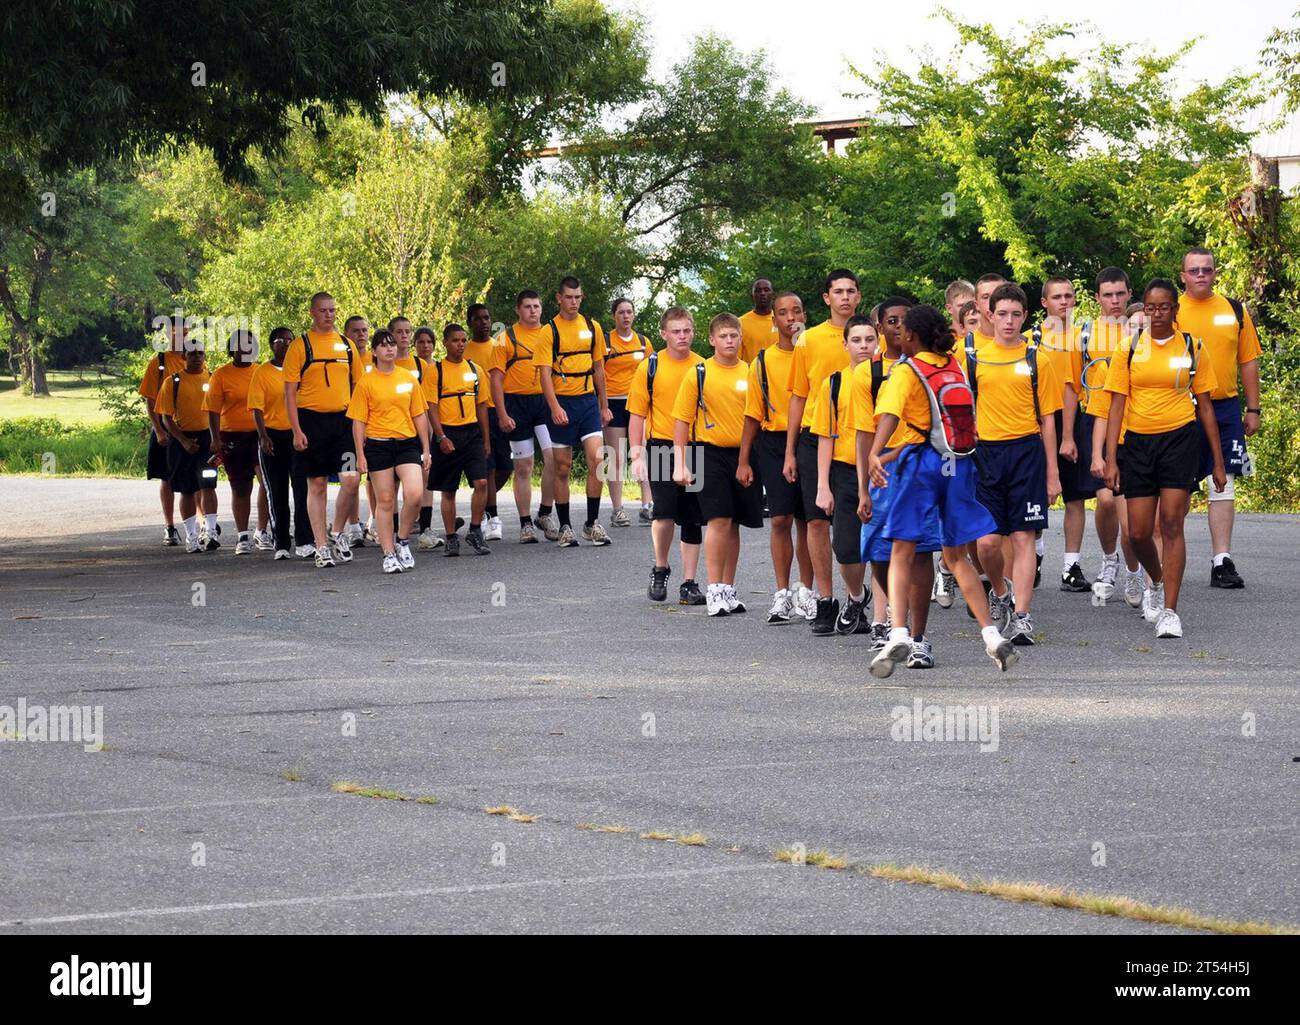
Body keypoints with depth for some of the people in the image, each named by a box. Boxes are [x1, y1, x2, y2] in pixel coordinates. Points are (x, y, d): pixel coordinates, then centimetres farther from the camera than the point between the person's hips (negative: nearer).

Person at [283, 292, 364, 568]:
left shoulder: (347, 345, 10)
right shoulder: (300, 346, -1)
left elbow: (358, 385, 17)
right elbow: (289, 392, -3)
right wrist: (296, 431, -11)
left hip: (343, 419, 3)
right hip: (312, 420, -3)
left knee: (351, 479, -12)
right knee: (317, 485, 2)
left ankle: (337, 532, 9)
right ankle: (322, 546, 9)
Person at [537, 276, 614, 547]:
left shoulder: (592, 327, 8)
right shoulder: (549, 330, -4)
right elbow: (545, 372, -10)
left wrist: (604, 406, 16)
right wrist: (554, 407, -22)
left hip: (588, 400, 3)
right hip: (562, 403, -3)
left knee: (597, 459, -11)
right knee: (562, 467, 3)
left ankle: (592, 523, -1)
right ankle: (565, 527, 11)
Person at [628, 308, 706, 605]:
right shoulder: (650, 367, 0)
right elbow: (637, 413, 2)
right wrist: (636, 454, -5)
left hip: (696, 449, 2)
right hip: (661, 446, -2)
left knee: (693, 519, 3)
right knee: (665, 512, -13)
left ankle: (689, 584, 10)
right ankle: (660, 570, 11)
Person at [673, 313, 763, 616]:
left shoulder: (751, 373, 8)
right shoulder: (699, 374, -1)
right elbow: (682, 419, 1)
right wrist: (680, 464, -5)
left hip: (744, 455, 4)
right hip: (711, 453, -4)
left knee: (734, 523, 9)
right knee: (719, 520, -13)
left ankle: (728, 589, 18)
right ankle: (714, 591, -10)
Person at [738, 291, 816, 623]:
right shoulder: (763, 361, 6)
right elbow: (754, 414, 7)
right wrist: (744, 460, 4)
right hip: (774, 443, 0)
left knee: (806, 520, 5)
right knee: (780, 519, -6)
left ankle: (805, 592, 16)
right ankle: (782, 594, 1)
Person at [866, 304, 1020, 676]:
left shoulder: (907, 371, -5)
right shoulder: (954, 365, 11)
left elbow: (890, 413, -21)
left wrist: (875, 453, -34)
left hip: (921, 462, -5)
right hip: (960, 463, 5)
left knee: (902, 553, -3)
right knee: (956, 556, 15)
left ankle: (899, 635, -21)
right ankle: (992, 635, 5)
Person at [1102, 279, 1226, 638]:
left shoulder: (1193, 349, 3)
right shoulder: (1129, 350, 3)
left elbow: (1205, 407, 8)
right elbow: (1117, 406, 2)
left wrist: (1218, 462, 7)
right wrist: (1111, 459, -5)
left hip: (1179, 440, -2)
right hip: (1138, 443, 2)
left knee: (1171, 524, -11)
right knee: (1138, 532, 2)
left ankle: (1169, 611, -9)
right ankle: (1157, 582, 34)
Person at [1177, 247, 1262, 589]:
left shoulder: (1235, 311, 8)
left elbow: (1248, 361, 11)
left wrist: (1253, 410, 7)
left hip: (1225, 407, 2)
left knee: (1224, 483, -1)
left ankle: (1222, 562, 0)